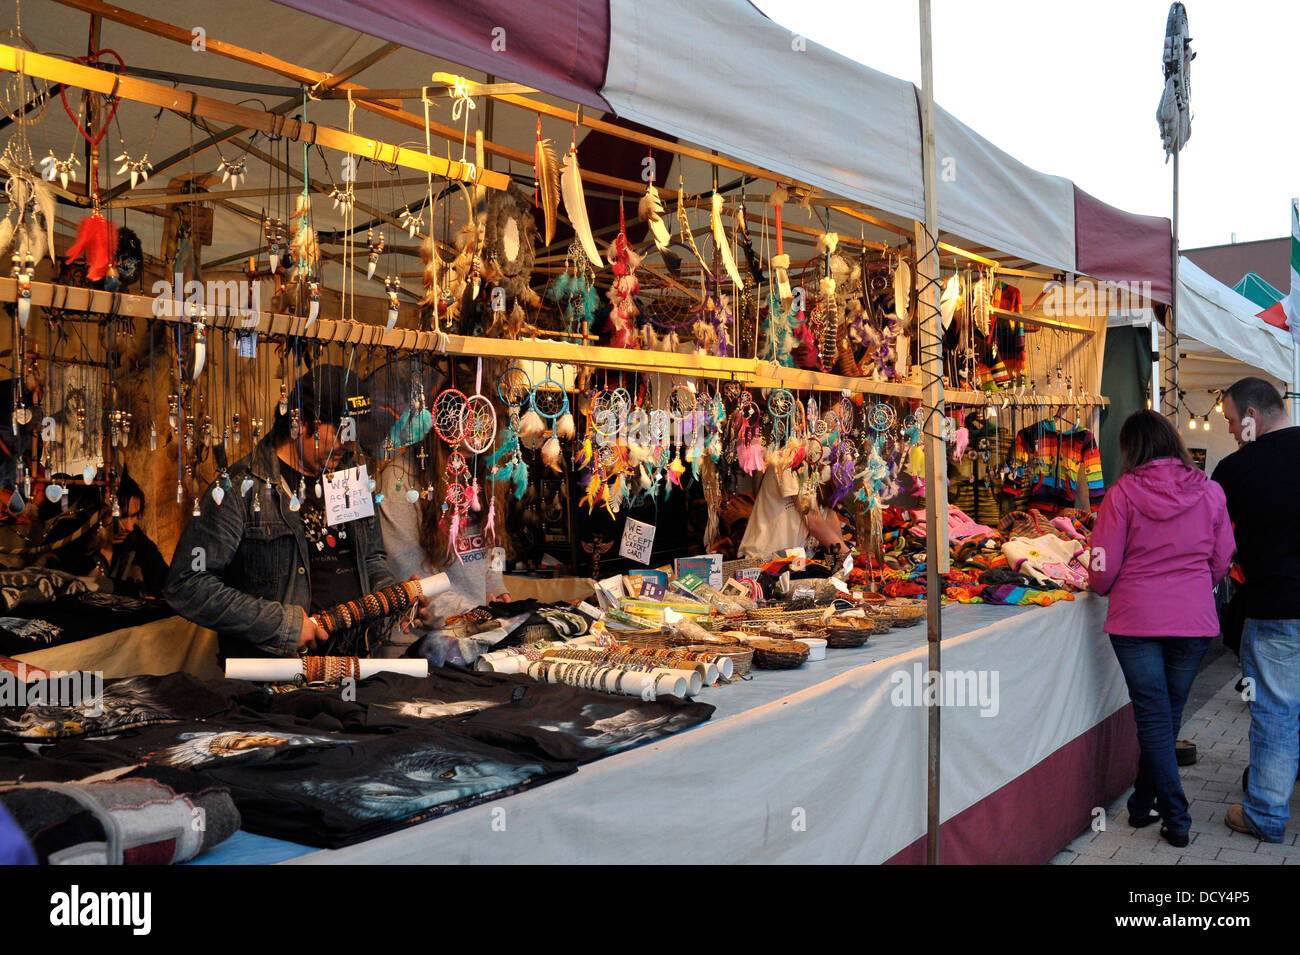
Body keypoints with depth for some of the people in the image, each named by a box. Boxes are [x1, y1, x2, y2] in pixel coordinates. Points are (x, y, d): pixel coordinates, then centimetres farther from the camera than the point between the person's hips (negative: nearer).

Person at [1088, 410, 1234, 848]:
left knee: (1154, 719, 7)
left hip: (1137, 619, -3)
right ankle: (1143, 804, 29)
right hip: (1194, 620, 3)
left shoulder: (1122, 493, -9)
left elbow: (1103, 569, -8)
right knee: (1168, 716, 16)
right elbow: (1221, 562, 8)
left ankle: (1176, 819, 9)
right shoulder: (1209, 490, 0)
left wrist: (1101, 586, 15)